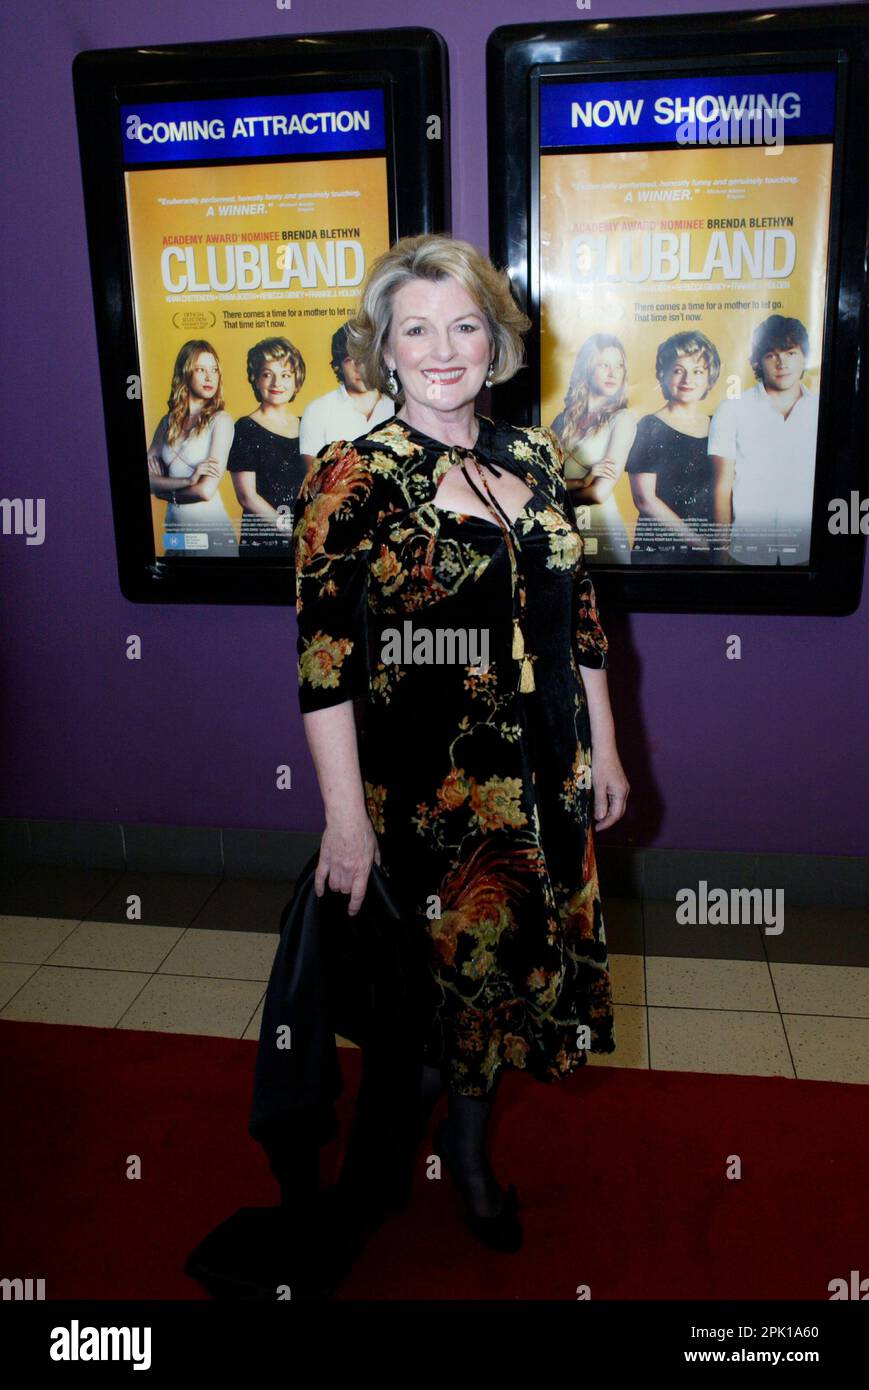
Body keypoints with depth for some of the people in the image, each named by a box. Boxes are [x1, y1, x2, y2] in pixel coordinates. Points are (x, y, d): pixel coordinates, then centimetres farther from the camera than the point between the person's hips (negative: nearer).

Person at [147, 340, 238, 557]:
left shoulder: (220, 420, -8)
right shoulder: (168, 422, 7)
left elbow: (206, 491, -15)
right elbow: (148, 477, -1)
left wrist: (167, 491, 0)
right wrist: (187, 481, -16)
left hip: (212, 531, -5)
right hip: (174, 530, 5)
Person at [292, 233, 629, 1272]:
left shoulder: (535, 459, 5)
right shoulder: (351, 476, -11)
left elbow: (580, 619, 10)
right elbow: (325, 662, -14)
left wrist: (603, 751, 11)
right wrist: (346, 817, -16)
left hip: (542, 777, 5)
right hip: (423, 786, -5)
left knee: (506, 955, 17)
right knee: (444, 961, 8)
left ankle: (470, 1145, 43)